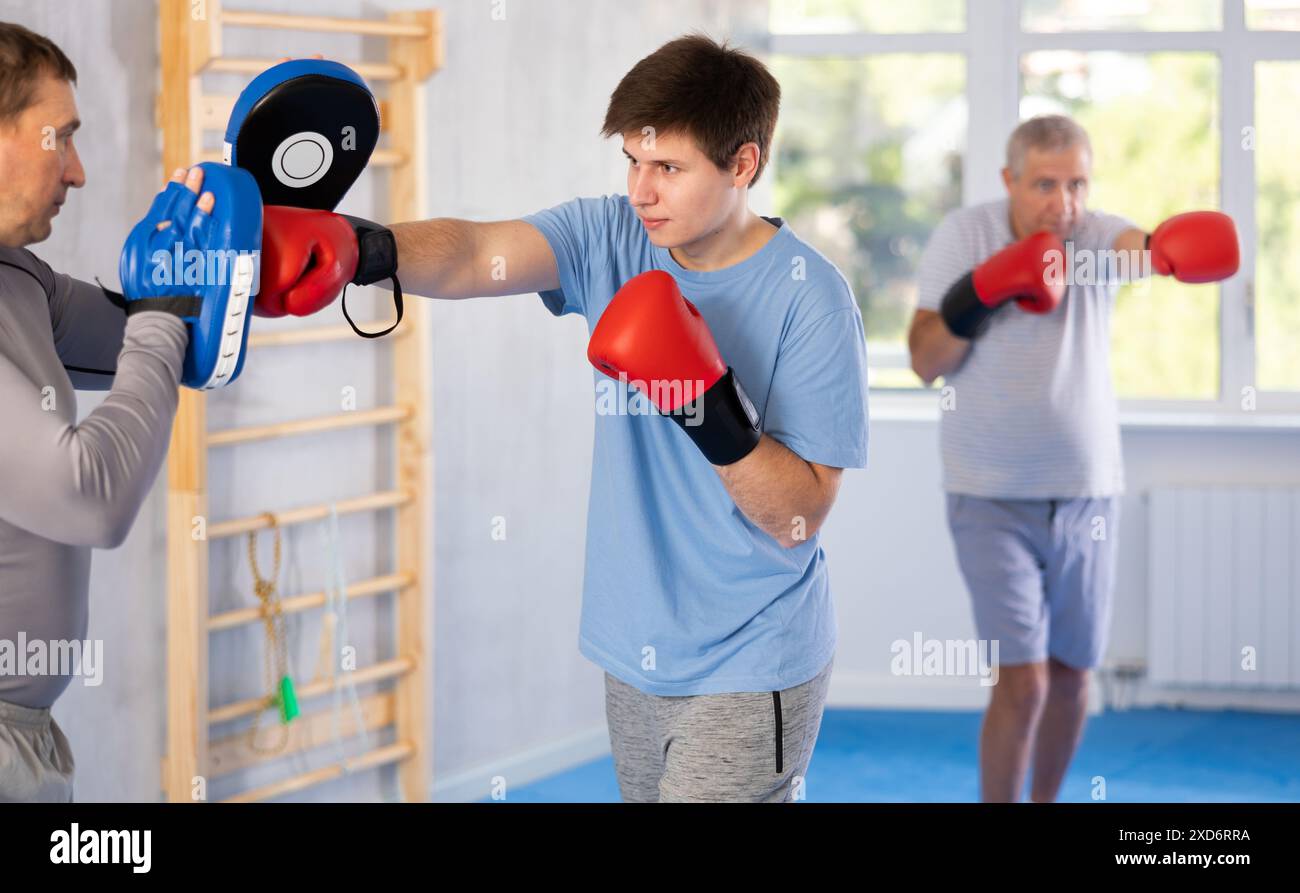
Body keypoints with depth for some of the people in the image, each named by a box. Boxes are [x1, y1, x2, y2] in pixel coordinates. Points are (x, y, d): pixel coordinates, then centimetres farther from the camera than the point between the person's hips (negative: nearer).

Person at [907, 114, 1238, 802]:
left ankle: (1044, 802, 34)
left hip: (1086, 493, 2)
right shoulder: (961, 236, -8)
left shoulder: (1096, 236, -8)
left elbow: (1139, 246, -33)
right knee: (1022, 681, -12)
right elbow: (925, 363, -10)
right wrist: (982, 293, -24)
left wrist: (1172, 248, -56)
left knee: (1070, 676, 13)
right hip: (992, 495, -2)